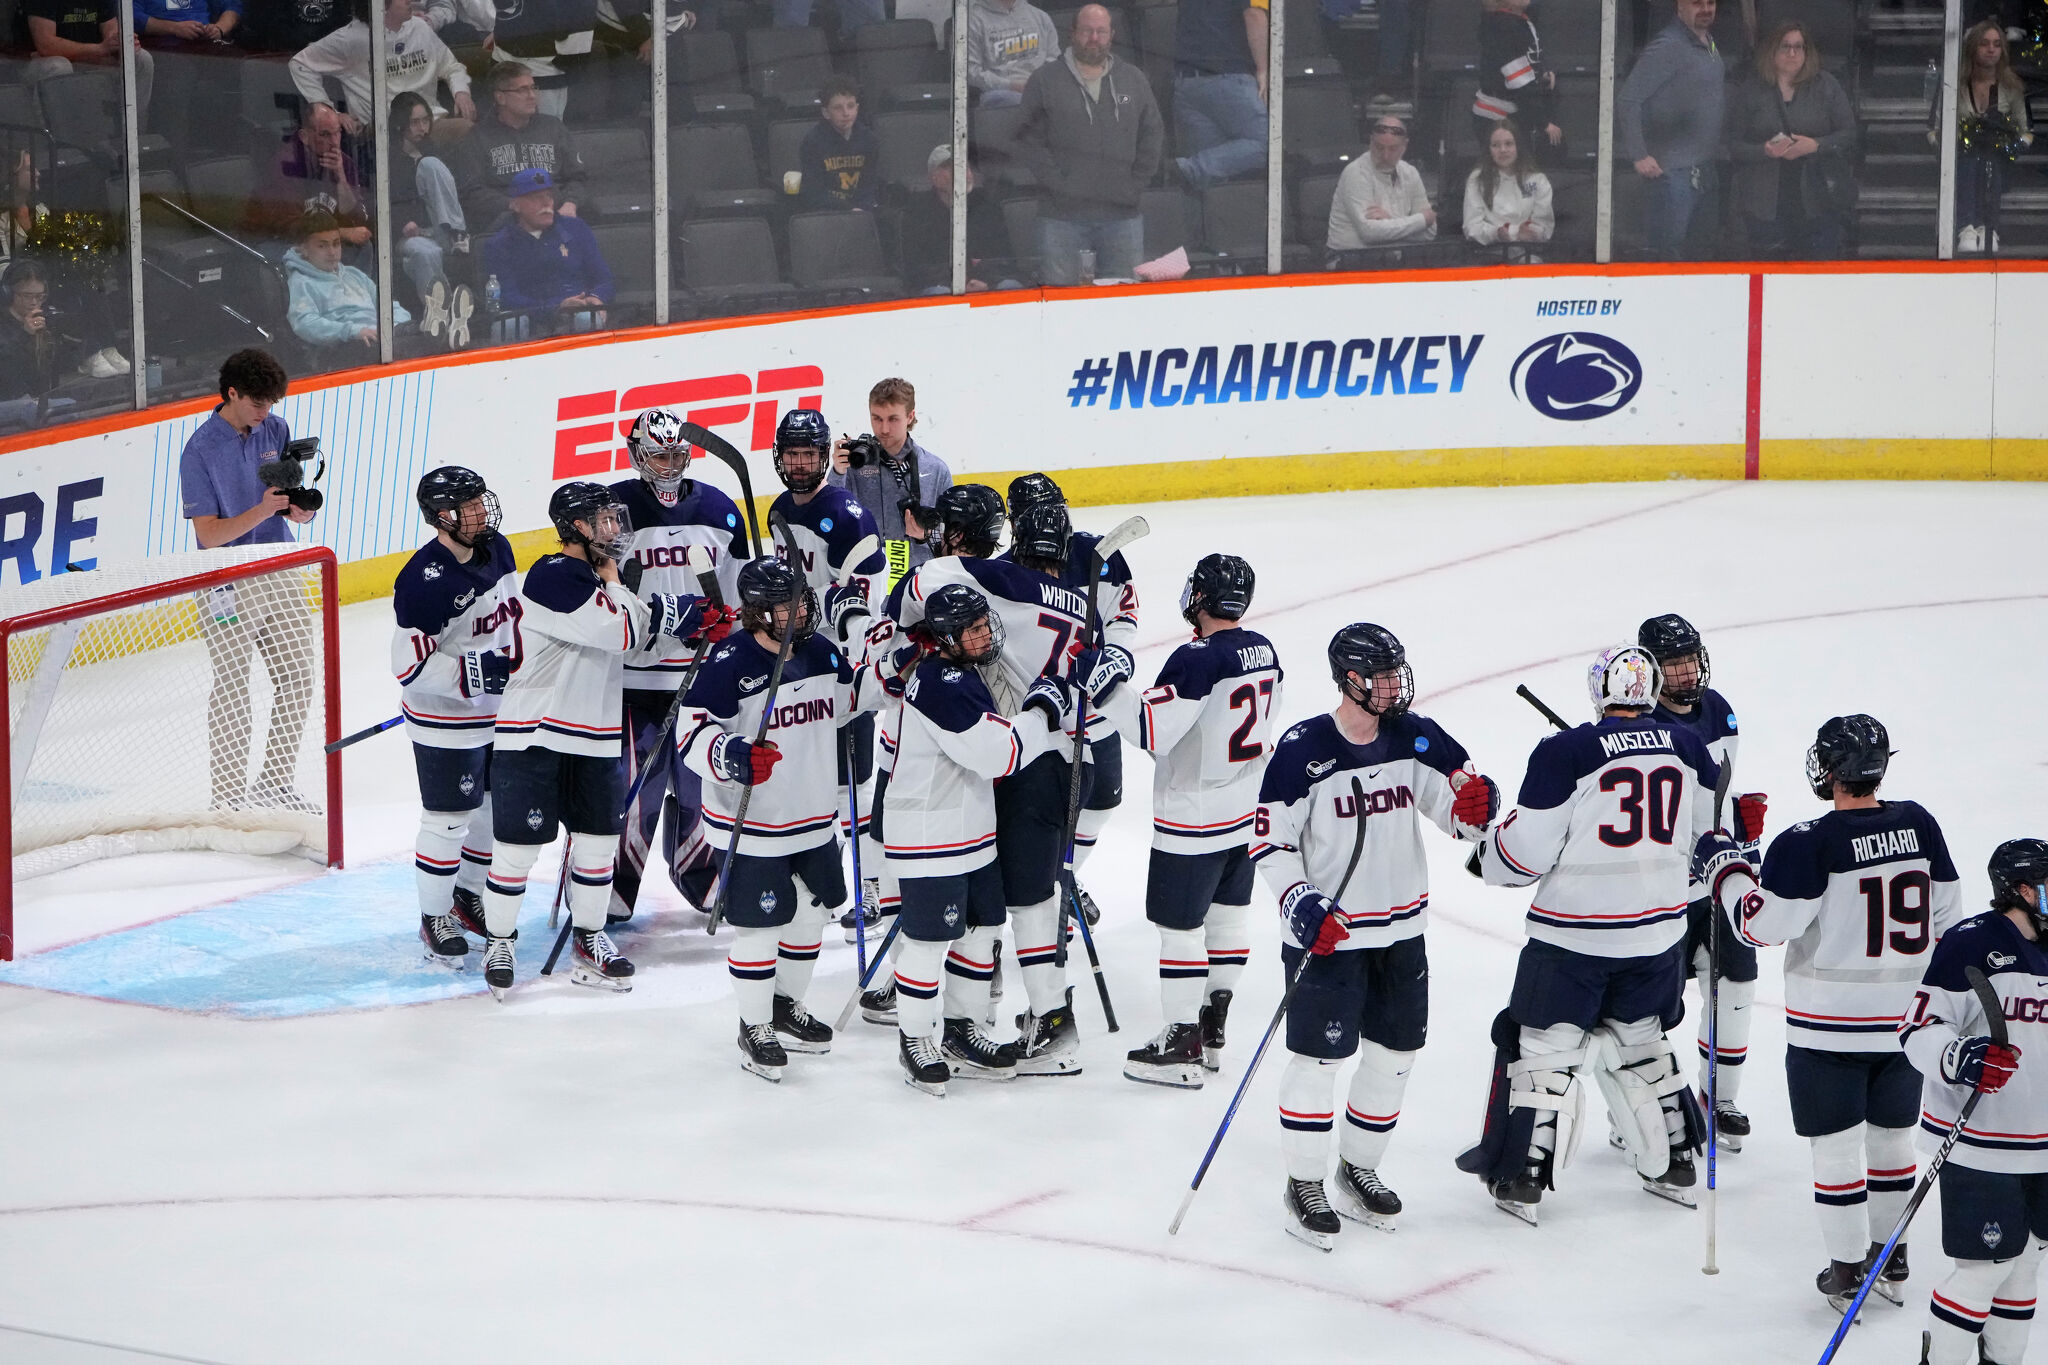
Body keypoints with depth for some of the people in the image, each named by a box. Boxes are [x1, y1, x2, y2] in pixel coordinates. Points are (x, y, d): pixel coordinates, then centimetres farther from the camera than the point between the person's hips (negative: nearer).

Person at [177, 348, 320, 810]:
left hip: (279, 576, 6)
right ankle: (227, 796, 7)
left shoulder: (275, 429, 3)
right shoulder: (201, 451, -15)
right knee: (232, 692, -3)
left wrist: (299, 509, -11)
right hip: (227, 586, -6)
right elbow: (208, 535, -17)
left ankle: (274, 781, 23)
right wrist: (263, 510, -29)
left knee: (298, 677, 9)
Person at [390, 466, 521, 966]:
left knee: (497, 807, 18)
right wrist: (475, 672, -30)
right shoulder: (424, 580, -26)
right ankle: (435, 919, 16)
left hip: (501, 711, 8)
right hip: (445, 722, -8)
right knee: (448, 819, 0)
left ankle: (469, 895, 37)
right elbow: (411, 666, -25)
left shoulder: (496, 549, -1)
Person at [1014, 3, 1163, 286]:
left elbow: (1154, 135, 13)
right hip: (1062, 216, -3)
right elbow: (1029, 140, -1)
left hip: (1122, 213, 3)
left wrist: (1134, 185, 2)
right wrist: (1058, 183, -10)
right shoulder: (1045, 80, 4)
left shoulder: (1134, 80, 13)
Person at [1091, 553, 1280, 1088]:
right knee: (1230, 913, 17)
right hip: (1248, 810, 9)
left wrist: (1104, 688, -19)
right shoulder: (1263, 651, 2)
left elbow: (1152, 730, -26)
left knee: (1180, 924, 0)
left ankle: (1182, 1047, 5)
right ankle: (1213, 1030, 28)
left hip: (1194, 820, -9)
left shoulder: (1198, 659, -23)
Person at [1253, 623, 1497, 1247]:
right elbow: (1269, 840, -11)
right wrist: (1301, 905, -22)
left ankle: (1358, 1171, 30)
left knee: (1394, 1052, 13)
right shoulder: (1303, 750, -14)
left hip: (1400, 932, 6)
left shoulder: (1415, 738, 0)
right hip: (1328, 933, -6)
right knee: (1319, 1056, -4)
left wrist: (1475, 801, -18)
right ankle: (1304, 1186, 10)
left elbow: (1456, 814, 6)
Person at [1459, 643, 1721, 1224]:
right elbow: (1714, 832, 14)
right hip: (1659, 931, 5)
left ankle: (1521, 1177, 9)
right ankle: (1673, 1163, 26)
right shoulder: (1686, 747, 1)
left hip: (1574, 934, -5)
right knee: (1639, 1042, 23)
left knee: (1544, 1045, 7)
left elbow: (1525, 852, -13)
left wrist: (1489, 850, 9)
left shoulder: (1565, 753, -15)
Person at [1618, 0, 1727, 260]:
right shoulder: (1668, 47, -16)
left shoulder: (1710, 44, 11)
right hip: (1672, 170, -9)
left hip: (1704, 168, 9)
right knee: (1668, 251, -6)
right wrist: (1639, 155, -23)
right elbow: (1627, 99, -21)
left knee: (1701, 247, 16)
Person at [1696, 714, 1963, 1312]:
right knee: (1892, 1131, 19)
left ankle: (1849, 1272, 11)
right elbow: (1946, 912, 8)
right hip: (1906, 1015, 5)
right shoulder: (1918, 825, -1)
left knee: (1837, 1142, 5)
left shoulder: (1810, 843, -19)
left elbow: (1765, 925, -18)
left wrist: (1724, 863, -4)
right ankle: (1890, 1260, 31)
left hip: (1831, 1021, -5)